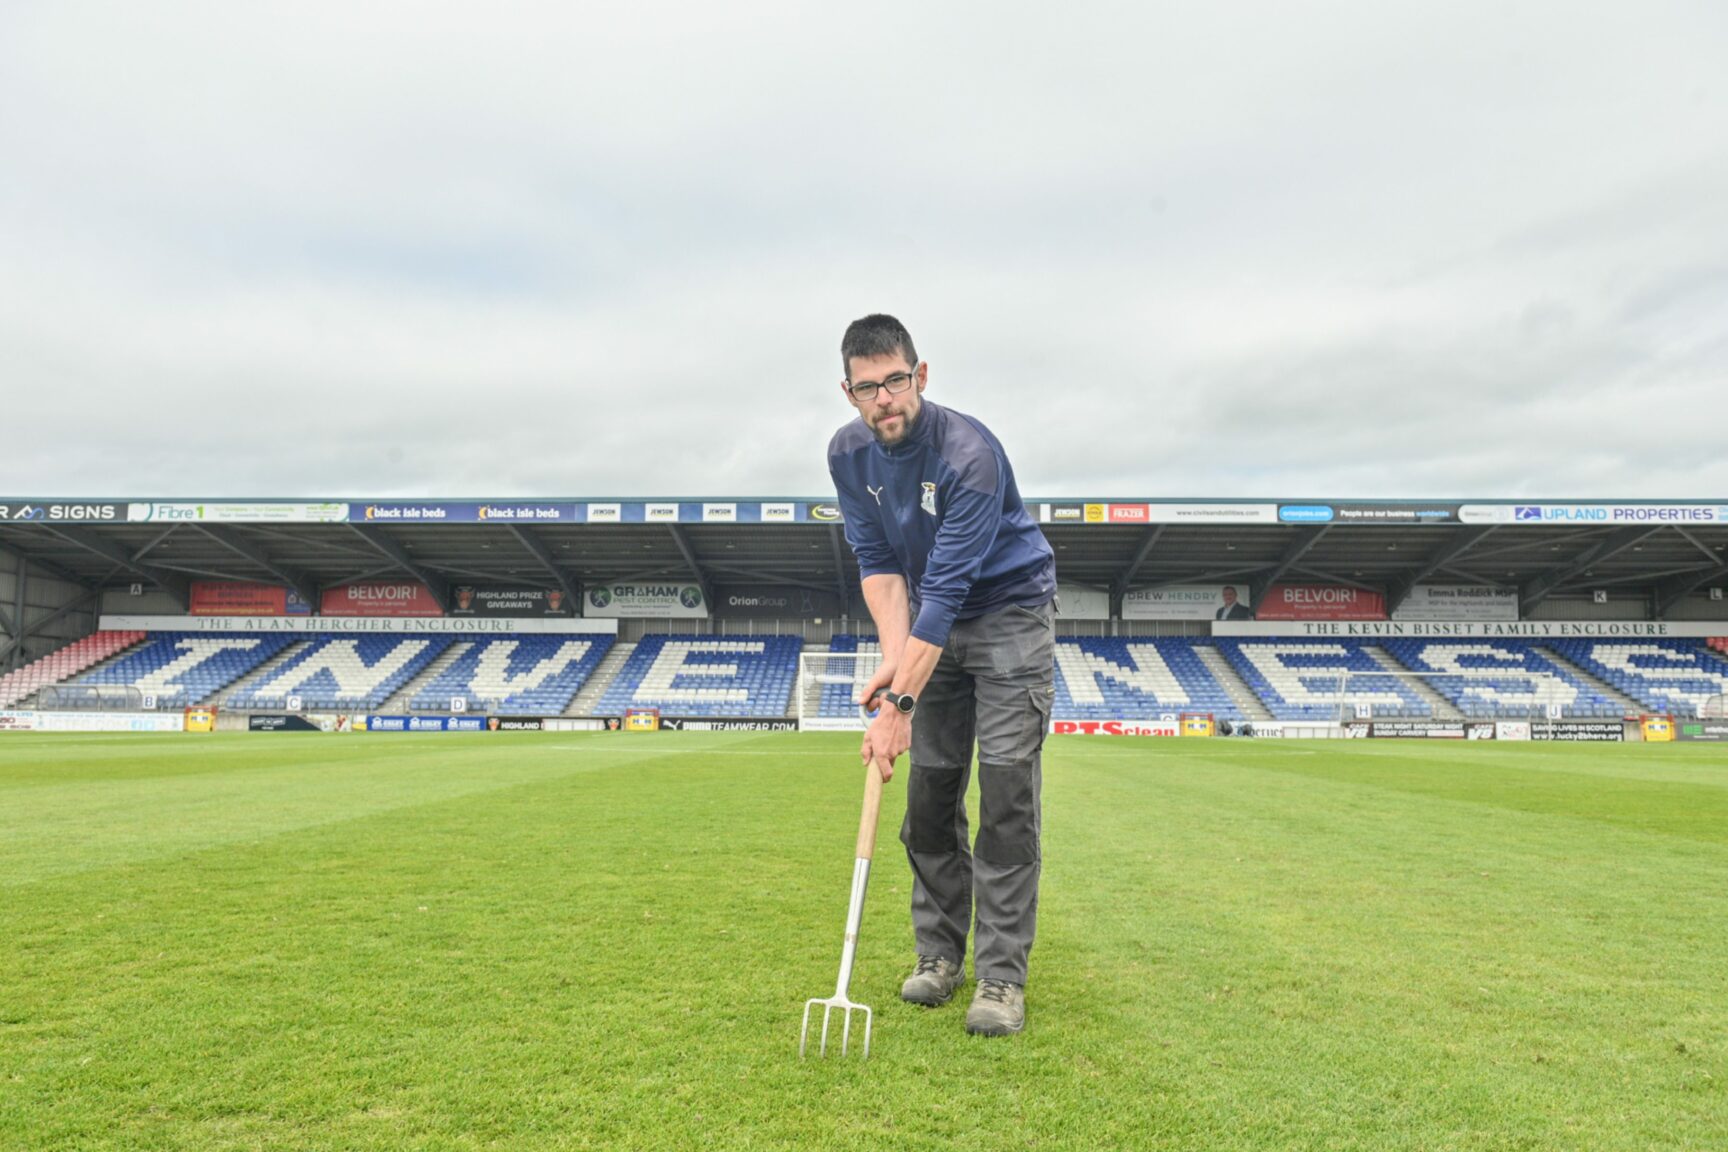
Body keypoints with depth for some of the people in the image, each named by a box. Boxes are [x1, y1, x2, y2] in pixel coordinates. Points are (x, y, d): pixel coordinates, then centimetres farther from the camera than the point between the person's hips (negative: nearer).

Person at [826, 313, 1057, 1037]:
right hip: (933, 624, 6)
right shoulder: (848, 454, -8)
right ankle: (939, 954, 17)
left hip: (1011, 612, -5)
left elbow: (948, 589, -33)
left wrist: (899, 703, -35)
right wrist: (892, 655, -20)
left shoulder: (969, 454, -29)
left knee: (1006, 794, -10)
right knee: (930, 793, 4)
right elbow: (878, 562, -5)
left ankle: (1001, 976, -3)